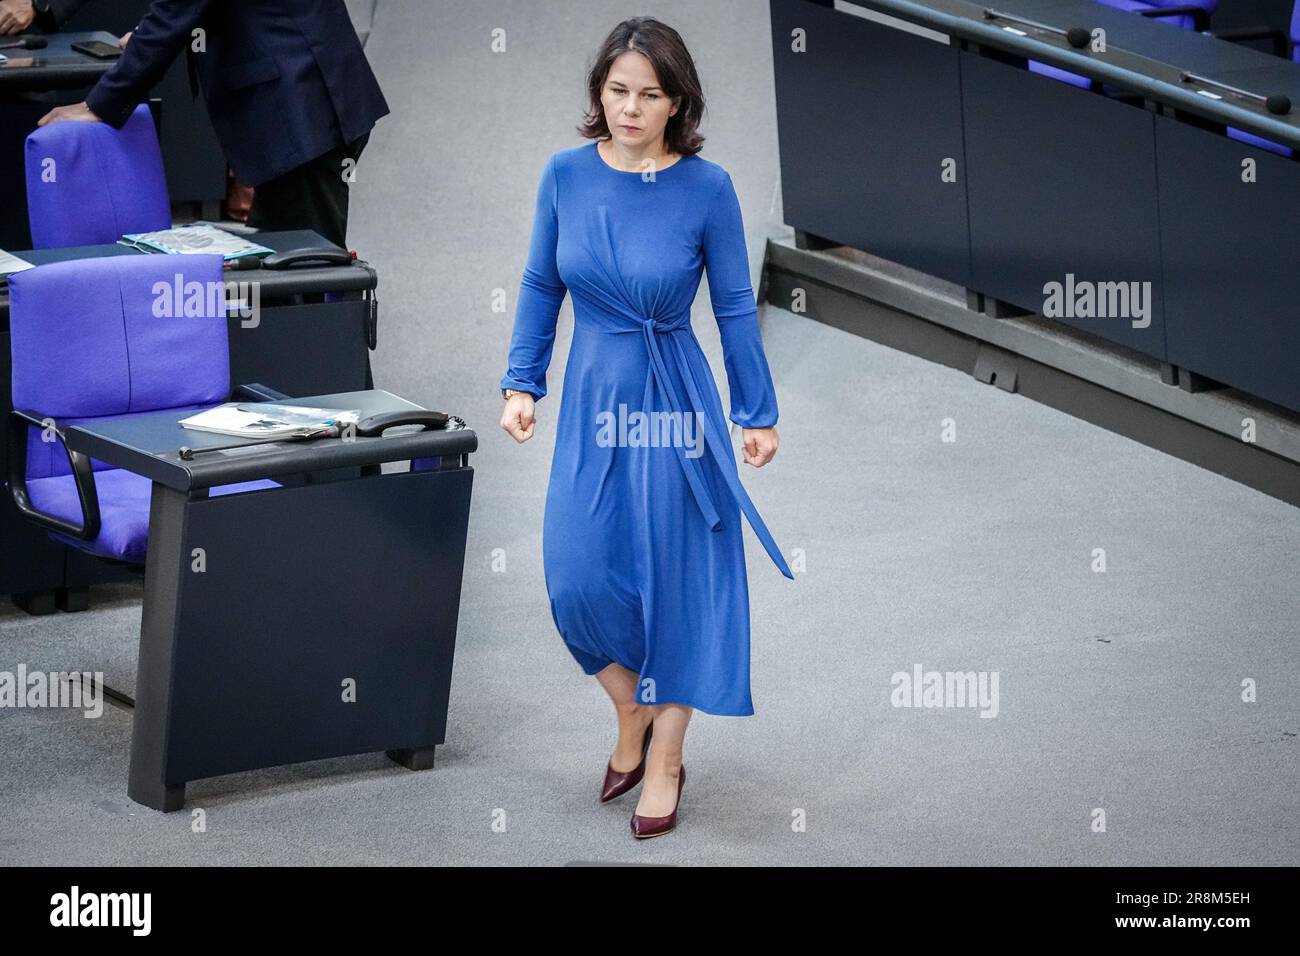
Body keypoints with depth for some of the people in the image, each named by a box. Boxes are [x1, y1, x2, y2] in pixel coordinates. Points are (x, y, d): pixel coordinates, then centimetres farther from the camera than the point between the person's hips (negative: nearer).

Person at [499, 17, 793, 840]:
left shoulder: (707, 188, -10)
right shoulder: (567, 175, -3)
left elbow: (735, 307, -2)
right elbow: (542, 286, 8)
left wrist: (759, 413, 3)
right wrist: (524, 384, 3)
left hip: (674, 406, -3)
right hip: (593, 401, 3)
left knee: (673, 581, 3)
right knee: (580, 577, -2)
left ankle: (665, 762, 17)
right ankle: (632, 714, 26)